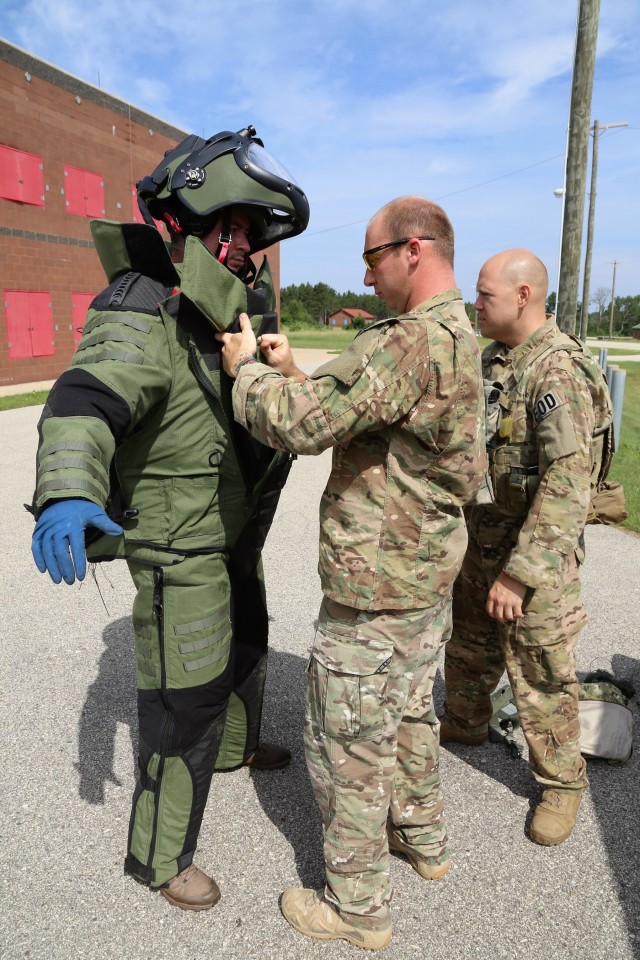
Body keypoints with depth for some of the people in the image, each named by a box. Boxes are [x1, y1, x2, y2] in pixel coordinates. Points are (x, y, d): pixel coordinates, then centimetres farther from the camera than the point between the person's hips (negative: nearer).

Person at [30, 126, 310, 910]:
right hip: (181, 552, -9)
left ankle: (235, 747, 57)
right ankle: (158, 858, 25)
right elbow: (83, 403, -44)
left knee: (245, 647, 29)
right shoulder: (141, 320, -25)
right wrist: (68, 494, -60)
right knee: (186, 706, 2)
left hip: (234, 535, 9)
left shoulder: (222, 310, 3)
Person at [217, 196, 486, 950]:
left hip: (376, 593, -10)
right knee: (408, 715, 26)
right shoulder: (459, 337, 9)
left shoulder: (412, 341, -25)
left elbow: (300, 424, -28)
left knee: (348, 747, 8)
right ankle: (423, 840, 48)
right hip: (430, 578, 10)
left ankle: (356, 907, 28)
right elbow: (349, 411, 12)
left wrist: (246, 368, -11)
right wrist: (293, 374, 1)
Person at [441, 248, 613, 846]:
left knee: (540, 676, 6)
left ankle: (562, 782, 28)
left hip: (534, 556, -8)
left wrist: (520, 572, -28)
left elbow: (567, 484, -28)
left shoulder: (558, 370, -23)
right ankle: (464, 724, 49)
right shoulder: (492, 358, 6)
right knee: (468, 646, 24)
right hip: (478, 543, 8)